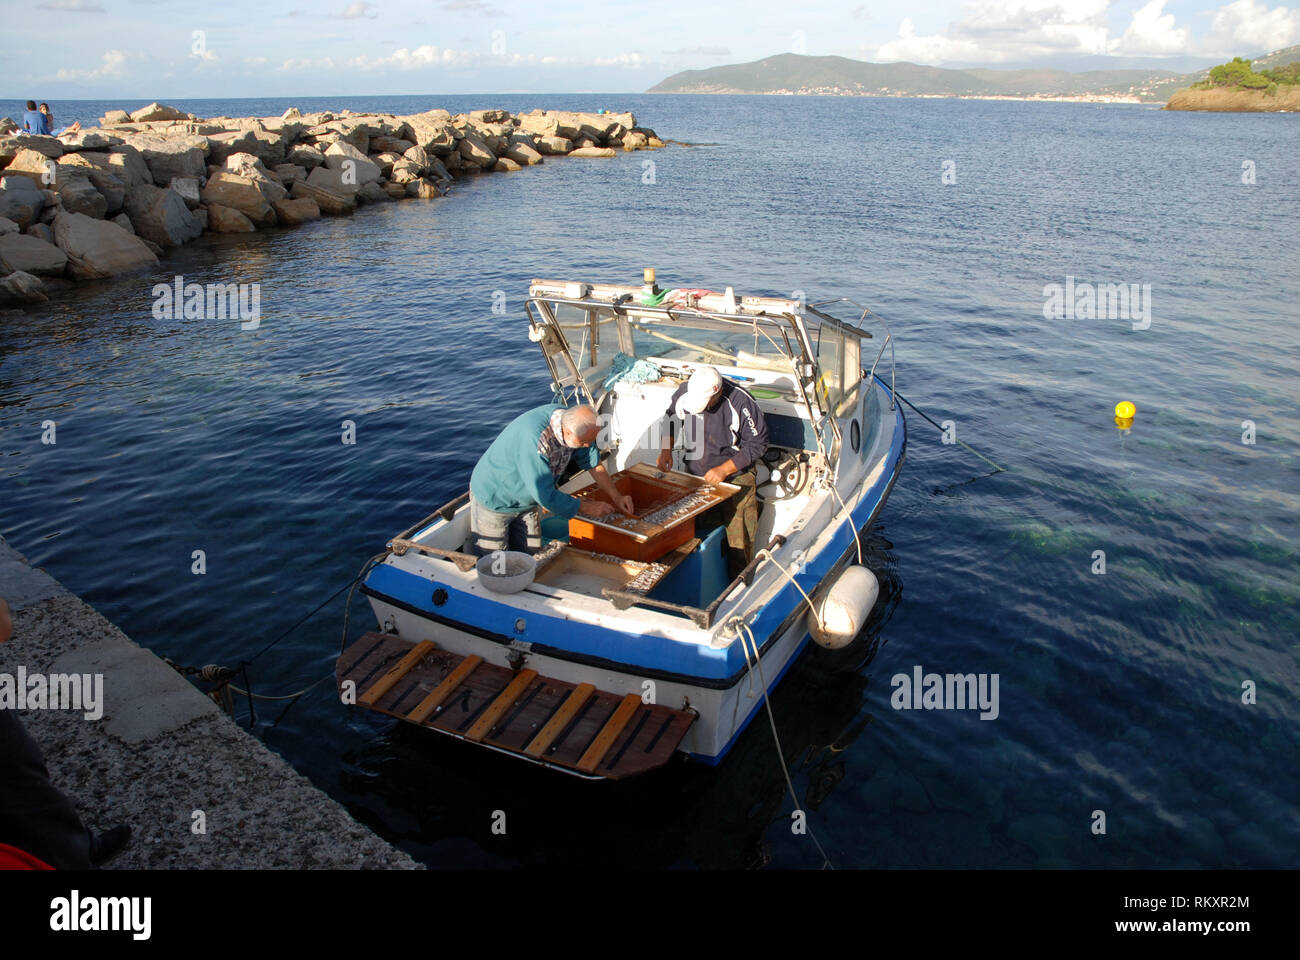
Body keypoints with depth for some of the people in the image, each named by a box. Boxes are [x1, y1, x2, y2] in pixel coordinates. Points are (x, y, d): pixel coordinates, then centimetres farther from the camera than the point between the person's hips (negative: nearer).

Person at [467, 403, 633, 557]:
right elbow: (546, 495, -34)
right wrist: (587, 508, -24)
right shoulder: (534, 440, -41)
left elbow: (594, 464, 1)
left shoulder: (572, 420, -16)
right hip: (493, 498, -7)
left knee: (529, 552, 10)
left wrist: (616, 497, -4)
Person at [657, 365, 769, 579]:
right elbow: (670, 418, 9)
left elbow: (757, 444, -17)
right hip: (694, 475, 4)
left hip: (735, 477, -4)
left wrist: (724, 470, -21)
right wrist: (666, 449, -5)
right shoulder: (684, 392, -13)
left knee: (738, 542, 1)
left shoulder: (740, 402, -26)